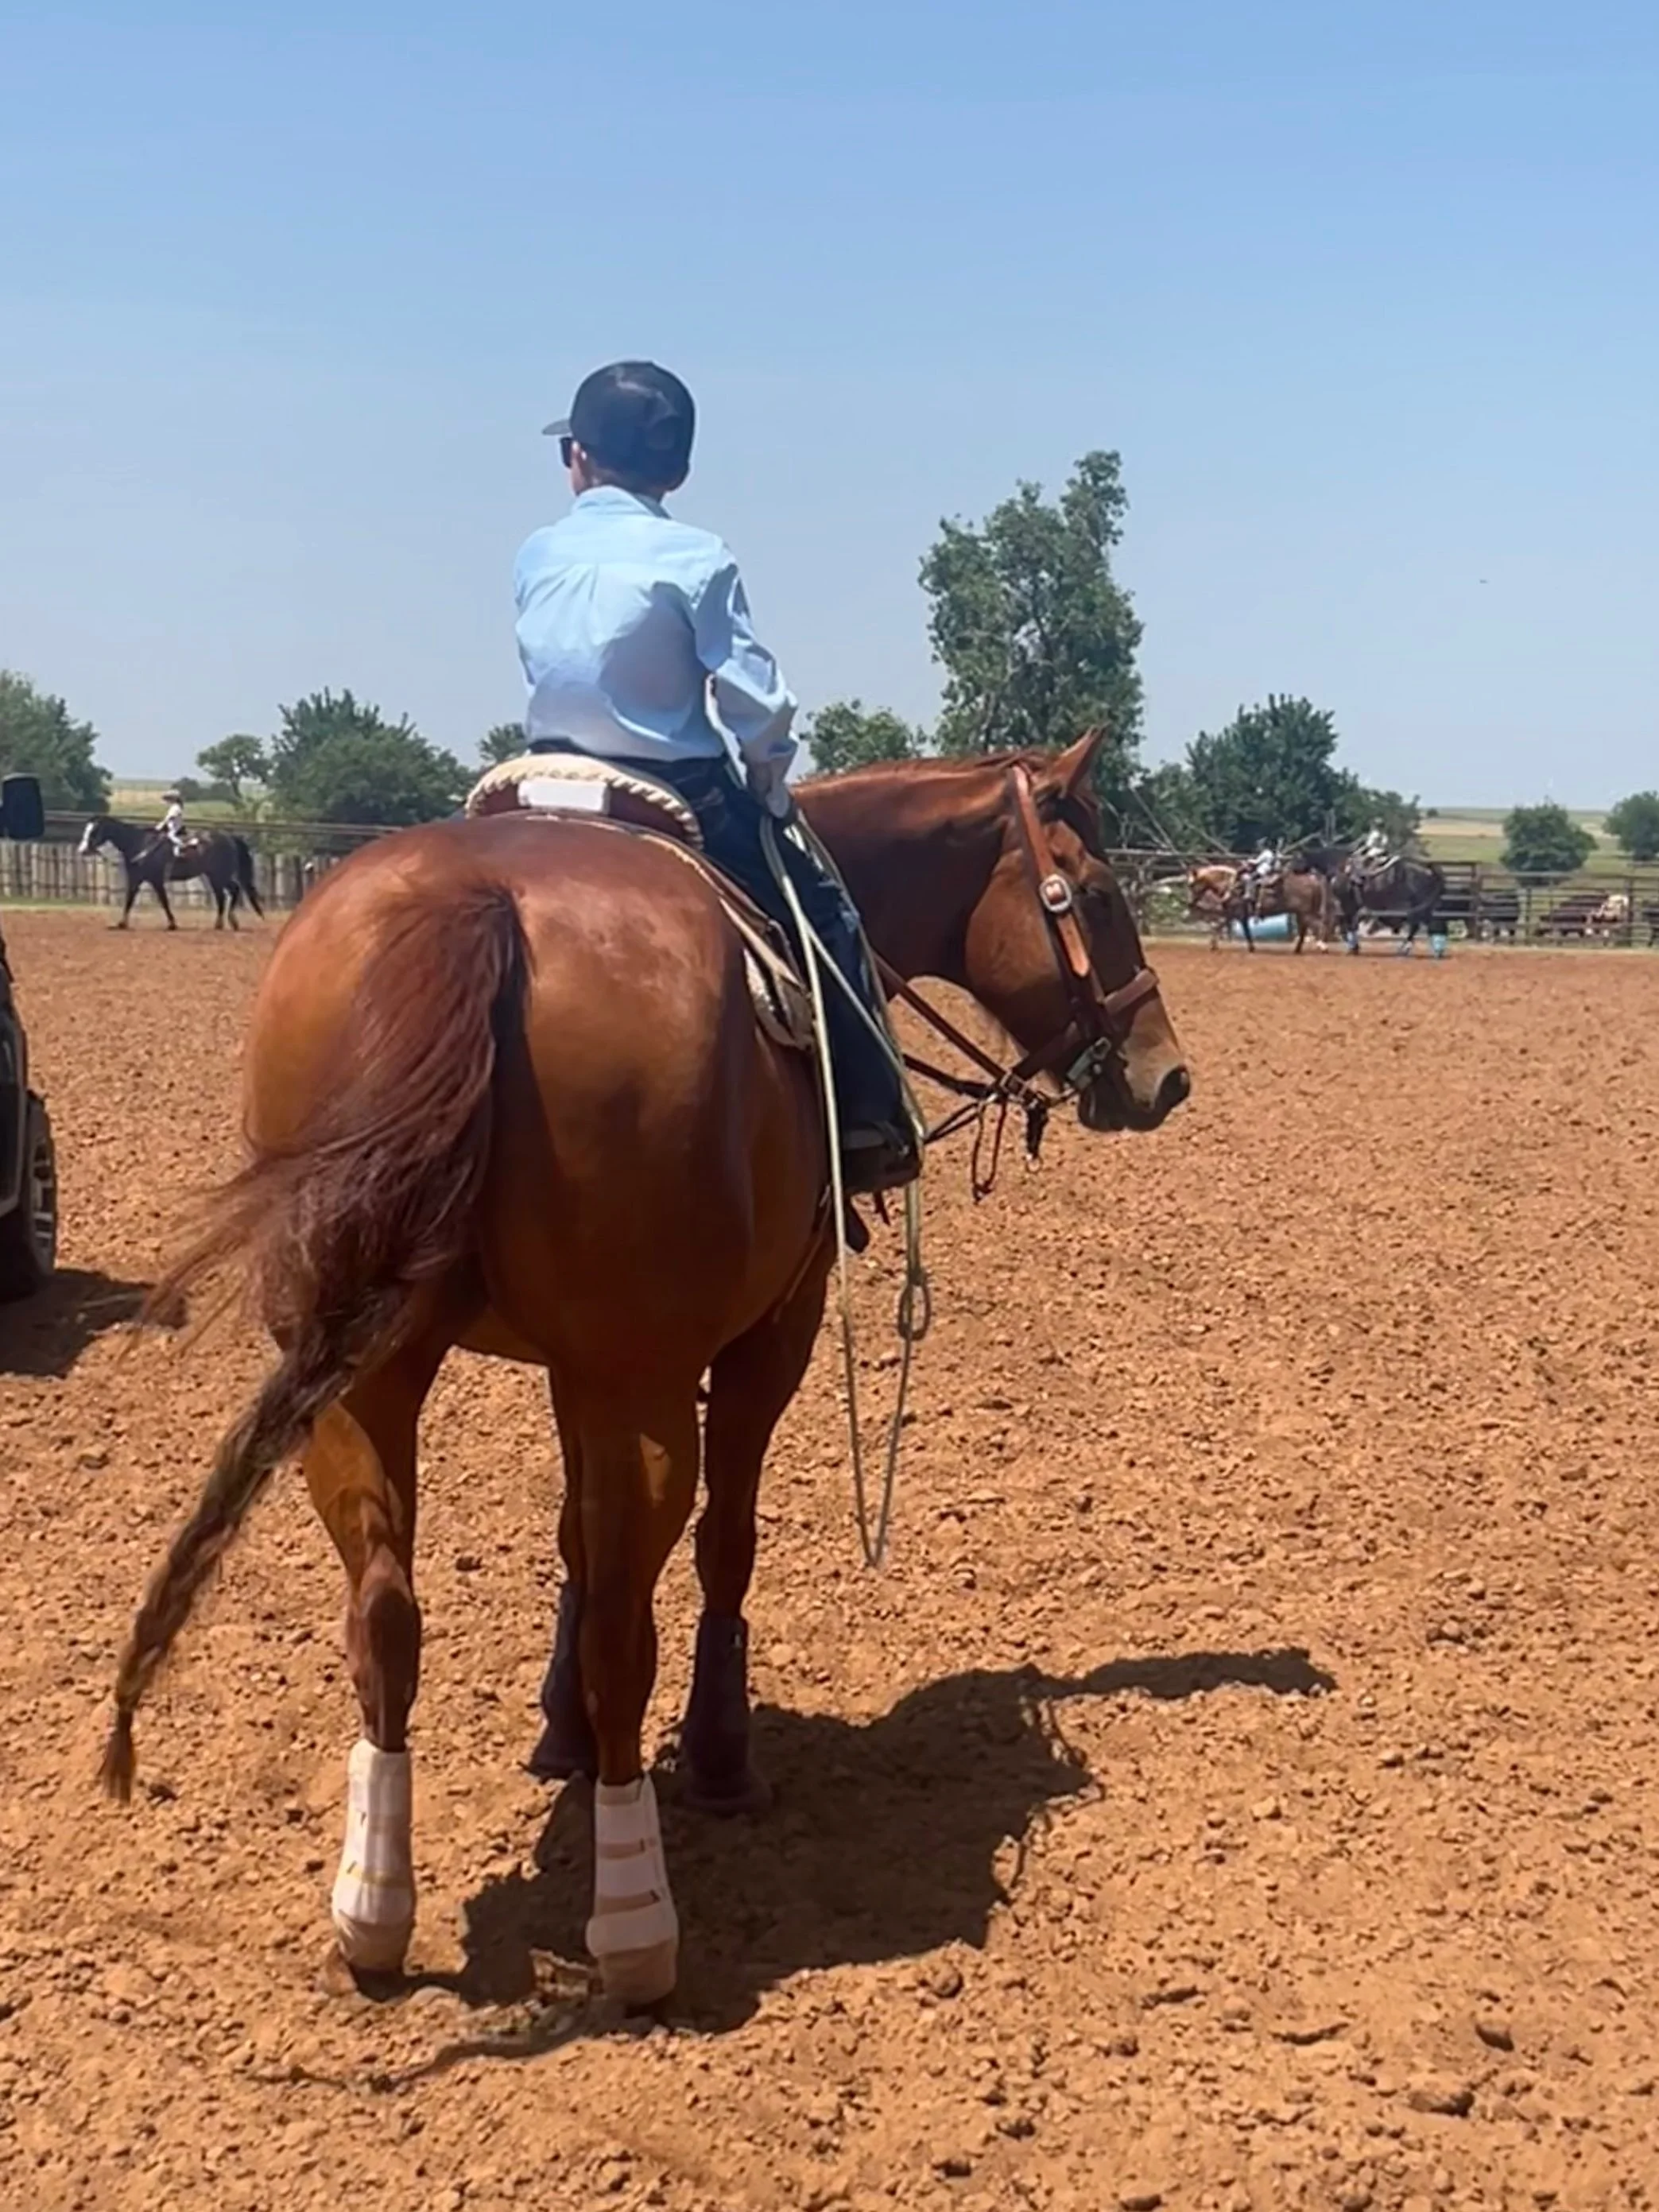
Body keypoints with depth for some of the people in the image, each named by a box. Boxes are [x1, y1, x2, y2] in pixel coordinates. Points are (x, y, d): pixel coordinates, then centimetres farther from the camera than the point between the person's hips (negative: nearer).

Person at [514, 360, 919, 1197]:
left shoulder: (538, 556, 3)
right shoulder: (696, 560, -10)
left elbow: (555, 673, 12)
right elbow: (758, 704, -14)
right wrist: (768, 787, 3)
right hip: (681, 800, -4)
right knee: (825, 916, 9)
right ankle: (867, 1128, 3)